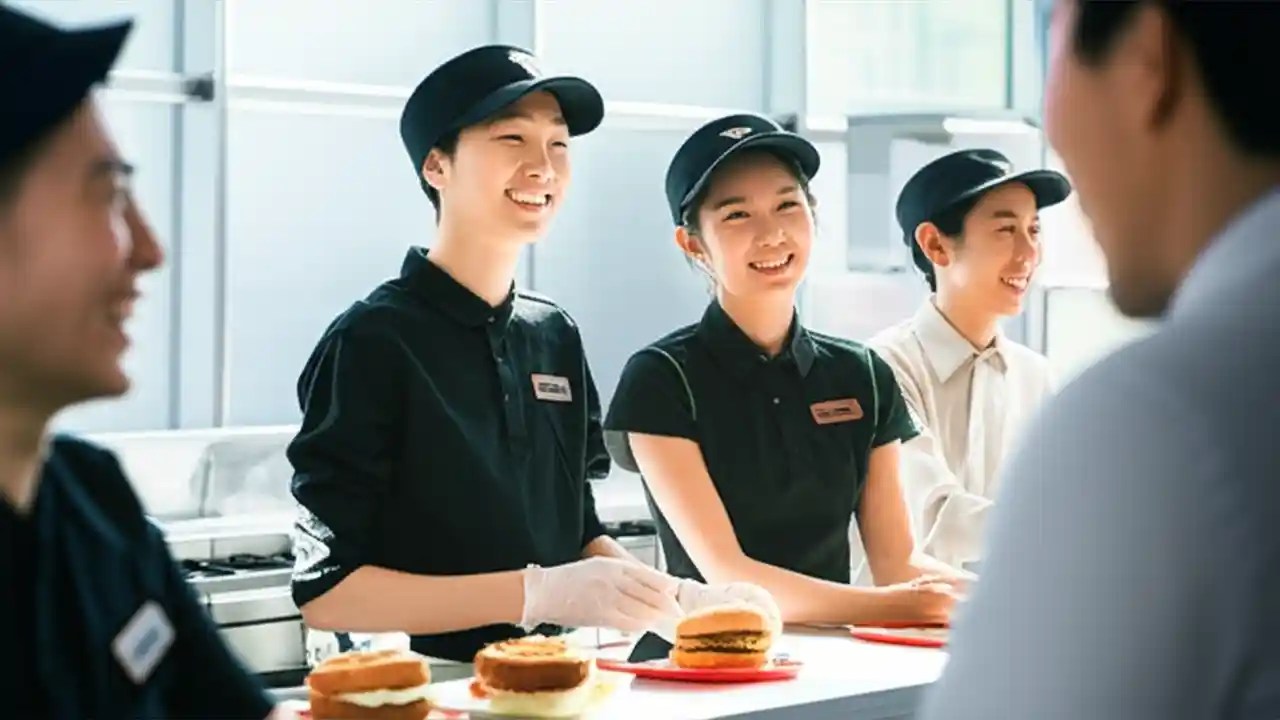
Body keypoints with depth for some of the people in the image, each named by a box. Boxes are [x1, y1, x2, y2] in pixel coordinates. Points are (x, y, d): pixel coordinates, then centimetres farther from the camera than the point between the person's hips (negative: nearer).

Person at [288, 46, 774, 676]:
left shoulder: (554, 337, 12)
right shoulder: (373, 342, -8)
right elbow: (325, 589, -12)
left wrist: (666, 596, 1)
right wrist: (538, 593, -20)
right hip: (423, 681, -6)